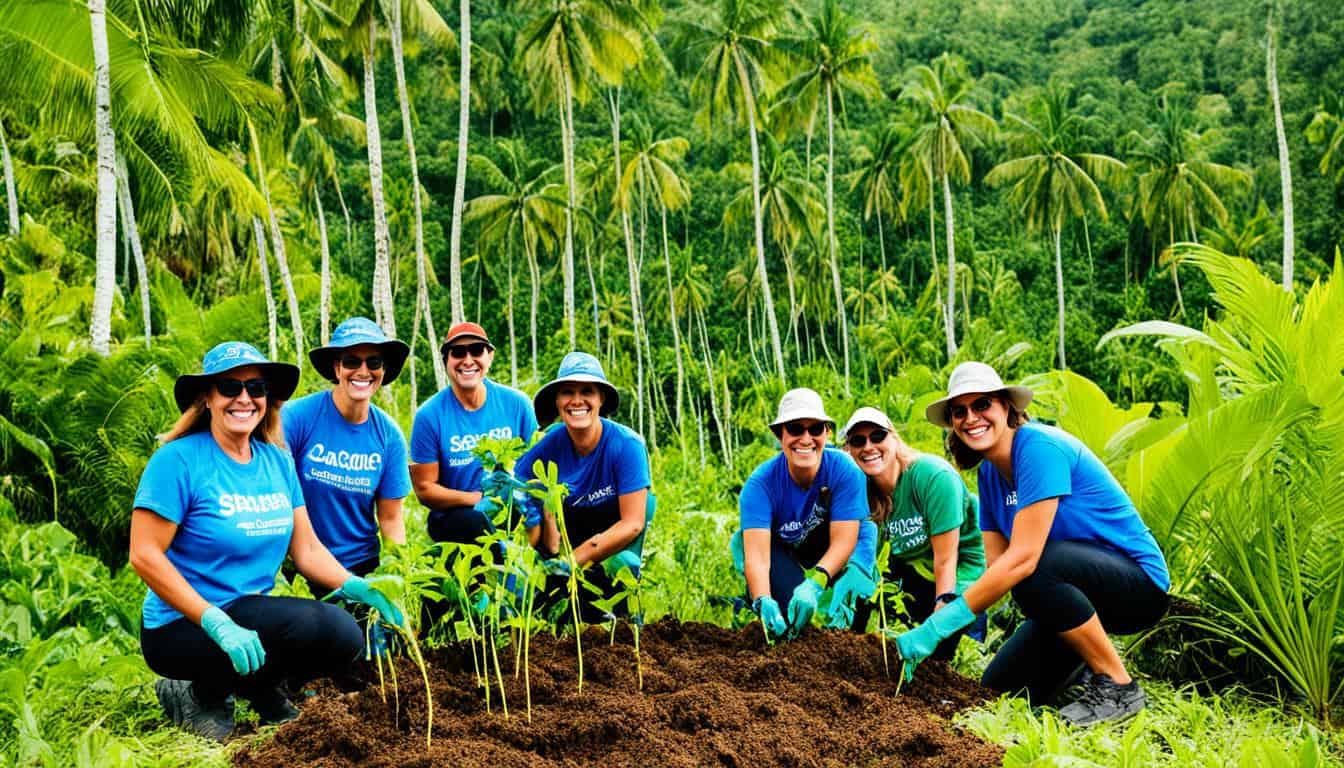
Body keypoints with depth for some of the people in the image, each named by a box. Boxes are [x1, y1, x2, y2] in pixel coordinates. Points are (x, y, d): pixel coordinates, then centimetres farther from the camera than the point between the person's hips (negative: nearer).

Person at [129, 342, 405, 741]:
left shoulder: (277, 460, 5)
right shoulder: (179, 459, -13)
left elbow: (307, 548, 6)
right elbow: (145, 555, -19)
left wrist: (355, 586, -14)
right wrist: (218, 624, -26)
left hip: (251, 613, 6)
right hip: (183, 627, -6)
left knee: (346, 637, -13)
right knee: (313, 624, -27)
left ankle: (259, 687, 12)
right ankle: (203, 690, -4)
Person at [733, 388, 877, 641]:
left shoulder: (845, 470, -25)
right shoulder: (761, 482, -26)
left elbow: (843, 541, -28)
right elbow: (756, 552, -34)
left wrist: (815, 583, -47)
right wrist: (763, 601, -53)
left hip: (830, 558, 1)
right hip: (783, 557, -1)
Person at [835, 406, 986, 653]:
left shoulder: (934, 475, -26)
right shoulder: (864, 492, -9)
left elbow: (945, 559, -25)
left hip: (961, 573, -6)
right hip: (914, 572, 6)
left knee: (932, 656, -16)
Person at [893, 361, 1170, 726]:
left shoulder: (1039, 447, -22)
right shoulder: (989, 473, 4)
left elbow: (1023, 558, -31)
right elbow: (996, 568, -1)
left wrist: (937, 626, -31)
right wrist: (928, 635, -17)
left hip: (1140, 584, -8)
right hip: (1076, 591, 8)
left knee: (1034, 568, -35)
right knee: (999, 686, -2)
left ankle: (1118, 686, -16)